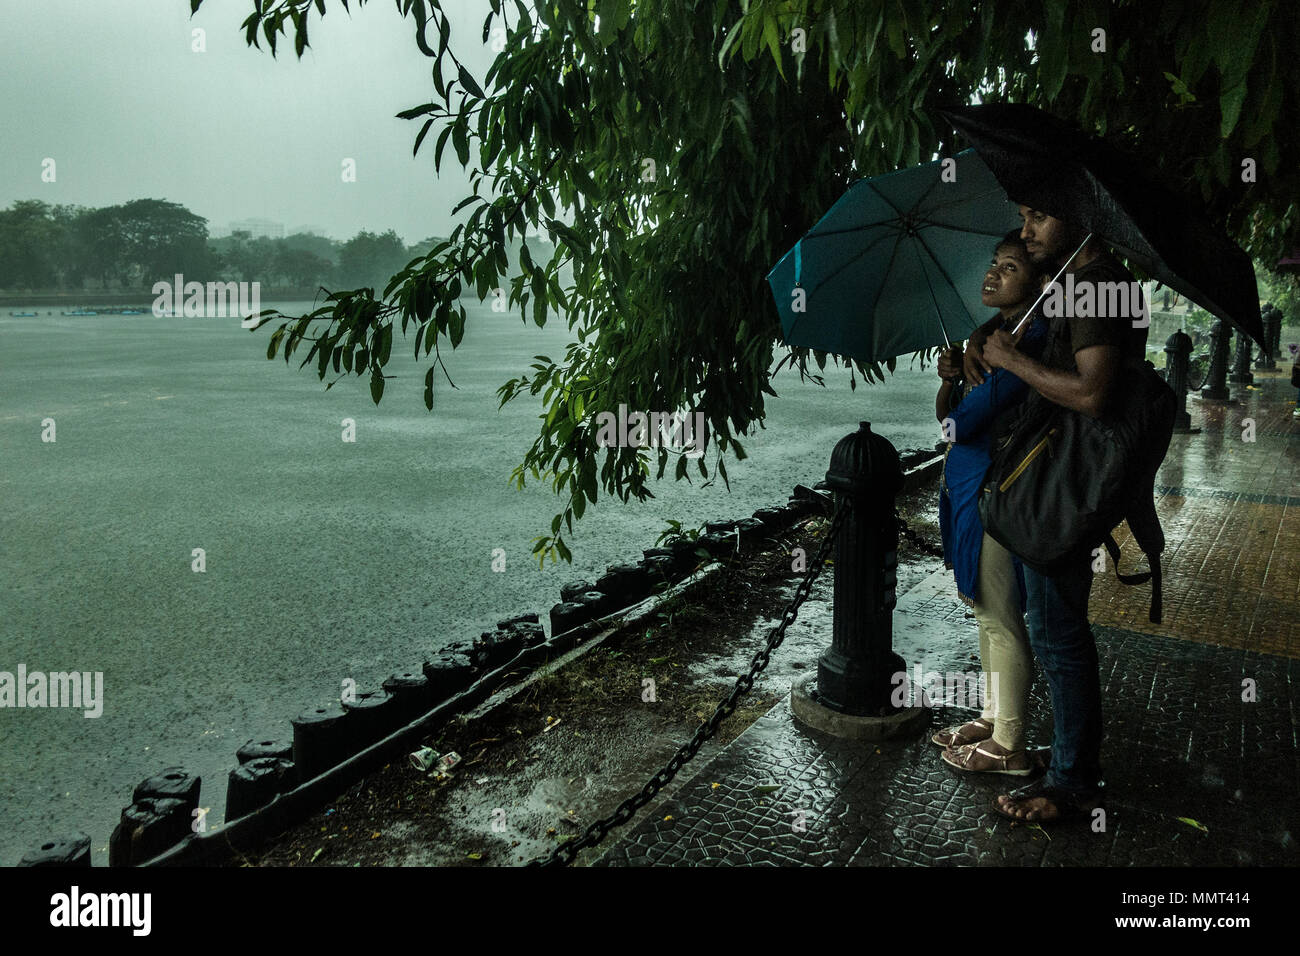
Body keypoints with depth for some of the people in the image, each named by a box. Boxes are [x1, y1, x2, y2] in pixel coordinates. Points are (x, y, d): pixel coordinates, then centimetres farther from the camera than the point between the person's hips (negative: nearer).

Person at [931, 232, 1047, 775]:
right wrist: (950, 379, -8)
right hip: (969, 486, 9)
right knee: (987, 612, 18)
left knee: (1000, 618, 0)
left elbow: (958, 425, -23)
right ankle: (993, 717, 32)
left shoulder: (1031, 339, -18)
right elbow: (945, 417, 11)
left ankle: (1009, 747, 13)